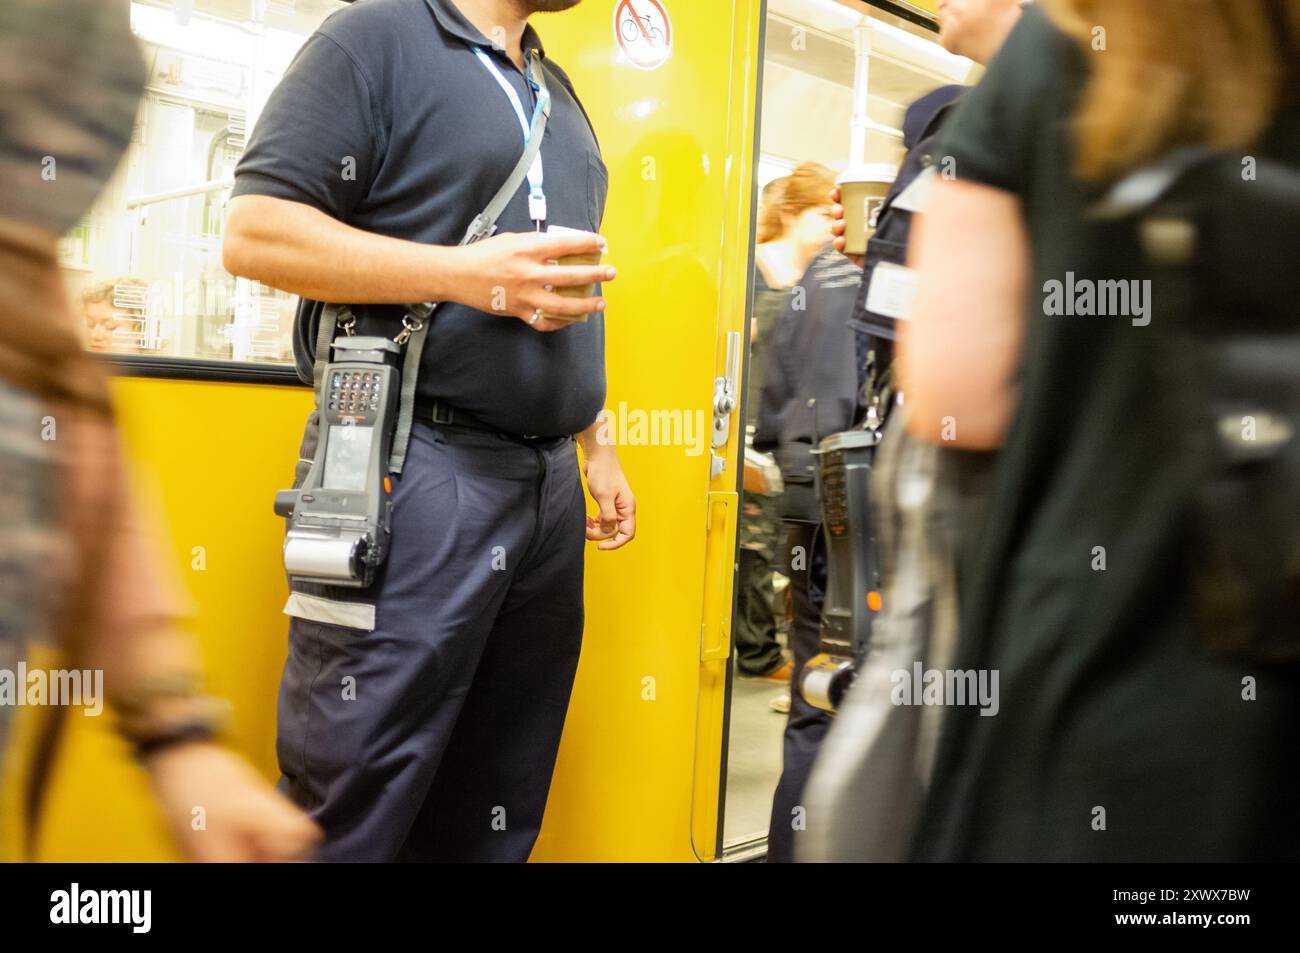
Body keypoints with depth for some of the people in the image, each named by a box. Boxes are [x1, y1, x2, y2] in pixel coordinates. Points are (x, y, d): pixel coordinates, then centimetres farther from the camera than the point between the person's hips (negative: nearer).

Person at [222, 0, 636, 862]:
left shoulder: (559, 95, 21)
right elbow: (257, 232, -12)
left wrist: (596, 446, 20)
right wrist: (468, 274, -18)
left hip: (549, 481, 8)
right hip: (418, 474, -7)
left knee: (498, 811, 14)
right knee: (353, 811, 0)